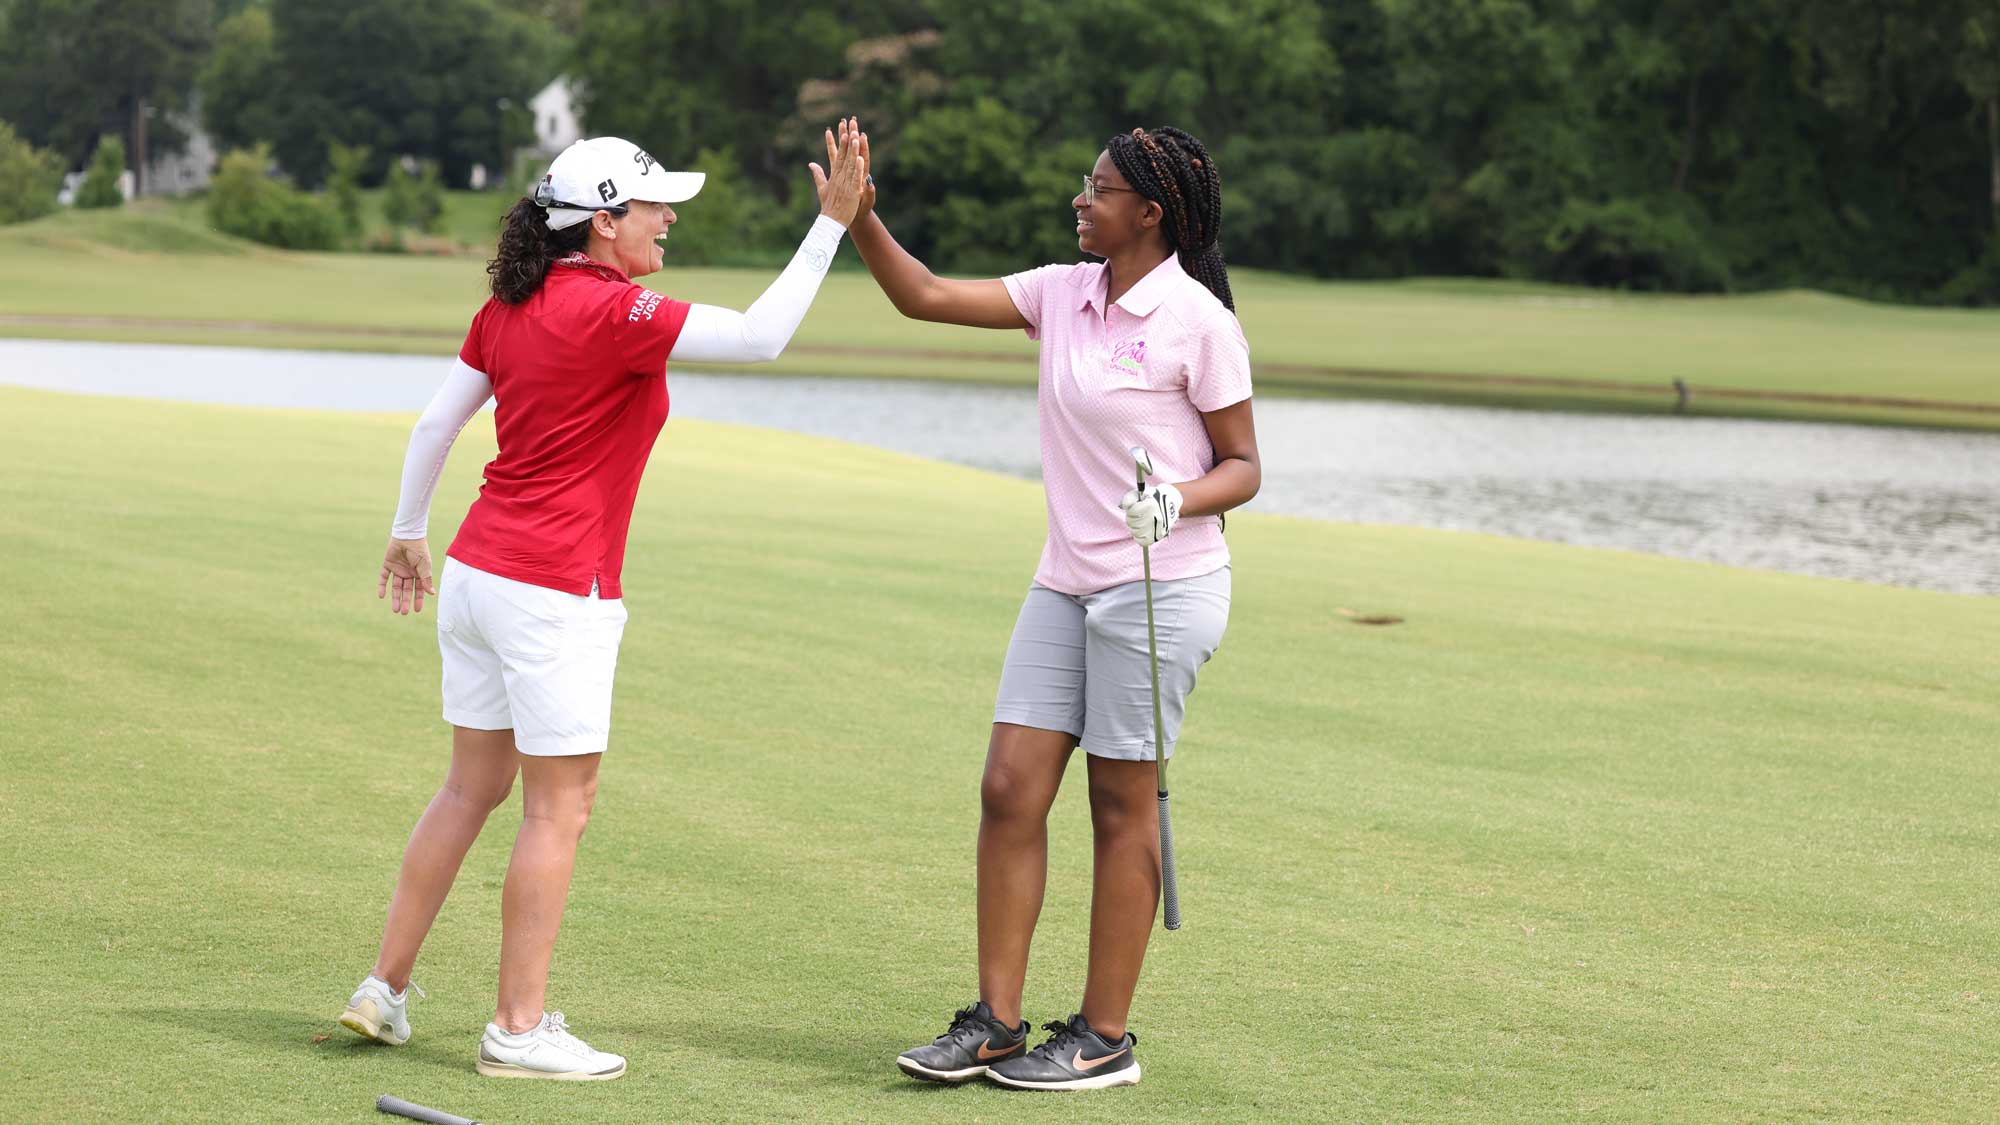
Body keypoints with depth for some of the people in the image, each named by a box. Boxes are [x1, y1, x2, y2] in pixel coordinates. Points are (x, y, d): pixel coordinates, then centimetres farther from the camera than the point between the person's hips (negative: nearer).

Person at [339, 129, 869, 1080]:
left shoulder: (512, 305, 7)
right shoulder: (610, 312, -16)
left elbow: (436, 422, 13)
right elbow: (760, 336, -21)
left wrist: (410, 532, 25)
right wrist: (831, 223, -17)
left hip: (476, 573, 8)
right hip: (556, 592, -8)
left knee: (472, 787, 18)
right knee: (559, 808, 1)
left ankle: (385, 990, 22)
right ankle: (518, 1029, 6)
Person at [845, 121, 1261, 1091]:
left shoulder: (1198, 321, -10)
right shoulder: (1063, 294, 7)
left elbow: (1242, 464, -6)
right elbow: (925, 298, 8)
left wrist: (1180, 499, -25)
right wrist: (860, 218, -4)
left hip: (1161, 587, -6)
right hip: (1067, 583, 6)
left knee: (1122, 804, 0)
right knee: (1010, 790, 1)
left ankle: (1104, 1038, 9)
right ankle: (994, 1021, 7)